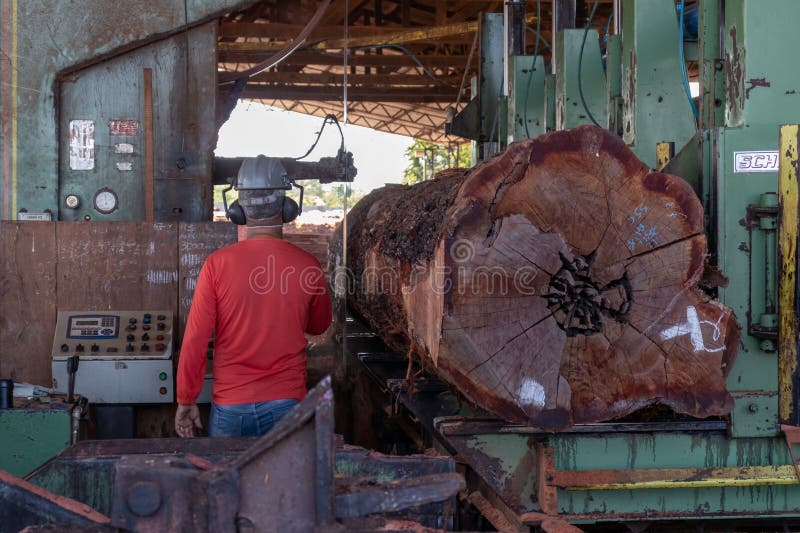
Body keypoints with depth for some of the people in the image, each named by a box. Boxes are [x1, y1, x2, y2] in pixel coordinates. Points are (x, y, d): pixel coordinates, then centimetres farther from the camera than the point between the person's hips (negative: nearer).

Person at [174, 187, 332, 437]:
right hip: (286, 403, 0)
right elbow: (318, 326, 14)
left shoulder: (217, 263, -8)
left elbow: (195, 340, -6)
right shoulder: (308, 265, -5)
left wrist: (186, 402, 4)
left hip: (230, 406, 0)